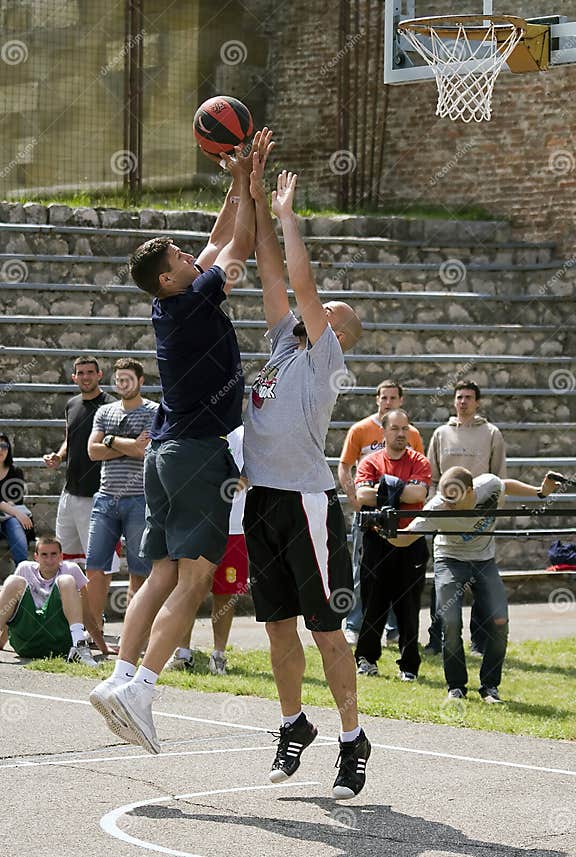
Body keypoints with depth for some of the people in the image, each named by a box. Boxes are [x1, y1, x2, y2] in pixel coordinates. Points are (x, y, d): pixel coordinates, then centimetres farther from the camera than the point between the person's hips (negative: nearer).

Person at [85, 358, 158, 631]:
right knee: (95, 567, -1)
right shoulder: (104, 412, 14)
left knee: (138, 572, -1)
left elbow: (147, 450, -13)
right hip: (106, 498, 4)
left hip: (139, 500, -4)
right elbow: (93, 451, 3)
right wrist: (130, 446, -6)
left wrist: (112, 440, -3)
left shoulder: (154, 412, 1)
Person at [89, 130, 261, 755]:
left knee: (165, 574, 6)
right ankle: (136, 687, -21)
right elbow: (240, 246, -4)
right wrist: (243, 180, 6)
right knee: (194, 577, -12)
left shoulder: (174, 305, 13)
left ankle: (121, 676, -4)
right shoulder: (192, 302, -10)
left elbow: (221, 242, 24)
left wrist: (239, 181, 21)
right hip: (200, 452, -9)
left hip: (165, 453, 9)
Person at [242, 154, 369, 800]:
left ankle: (353, 742, 2)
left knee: (326, 627, -5)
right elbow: (271, 273, 15)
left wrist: (286, 215, -3)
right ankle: (293, 726, 25)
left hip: (307, 502, -7)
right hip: (262, 500, 7)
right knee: (278, 622, 12)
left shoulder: (325, 358, -3)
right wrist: (257, 200, 12)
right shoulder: (285, 344, 16)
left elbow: (301, 282, -12)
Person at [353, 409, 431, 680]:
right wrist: (400, 492, -11)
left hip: (411, 542, 0)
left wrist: (386, 486, -11)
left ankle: (409, 665, 8)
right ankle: (366, 658, 17)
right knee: (373, 602, 4)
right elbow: (363, 495, -11)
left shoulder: (419, 462, 5)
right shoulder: (370, 462, 6)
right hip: (377, 540, 0)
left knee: (409, 606, 2)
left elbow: (419, 494, -14)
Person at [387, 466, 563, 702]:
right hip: (450, 561, -2)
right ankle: (456, 686, 4)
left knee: (499, 622, -10)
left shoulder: (489, 484, -24)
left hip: (484, 560, 2)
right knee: (451, 623, -15)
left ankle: (490, 685, 7)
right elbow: (405, 538, -30)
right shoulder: (437, 508, -30)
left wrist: (541, 492, -7)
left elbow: (507, 486, 1)